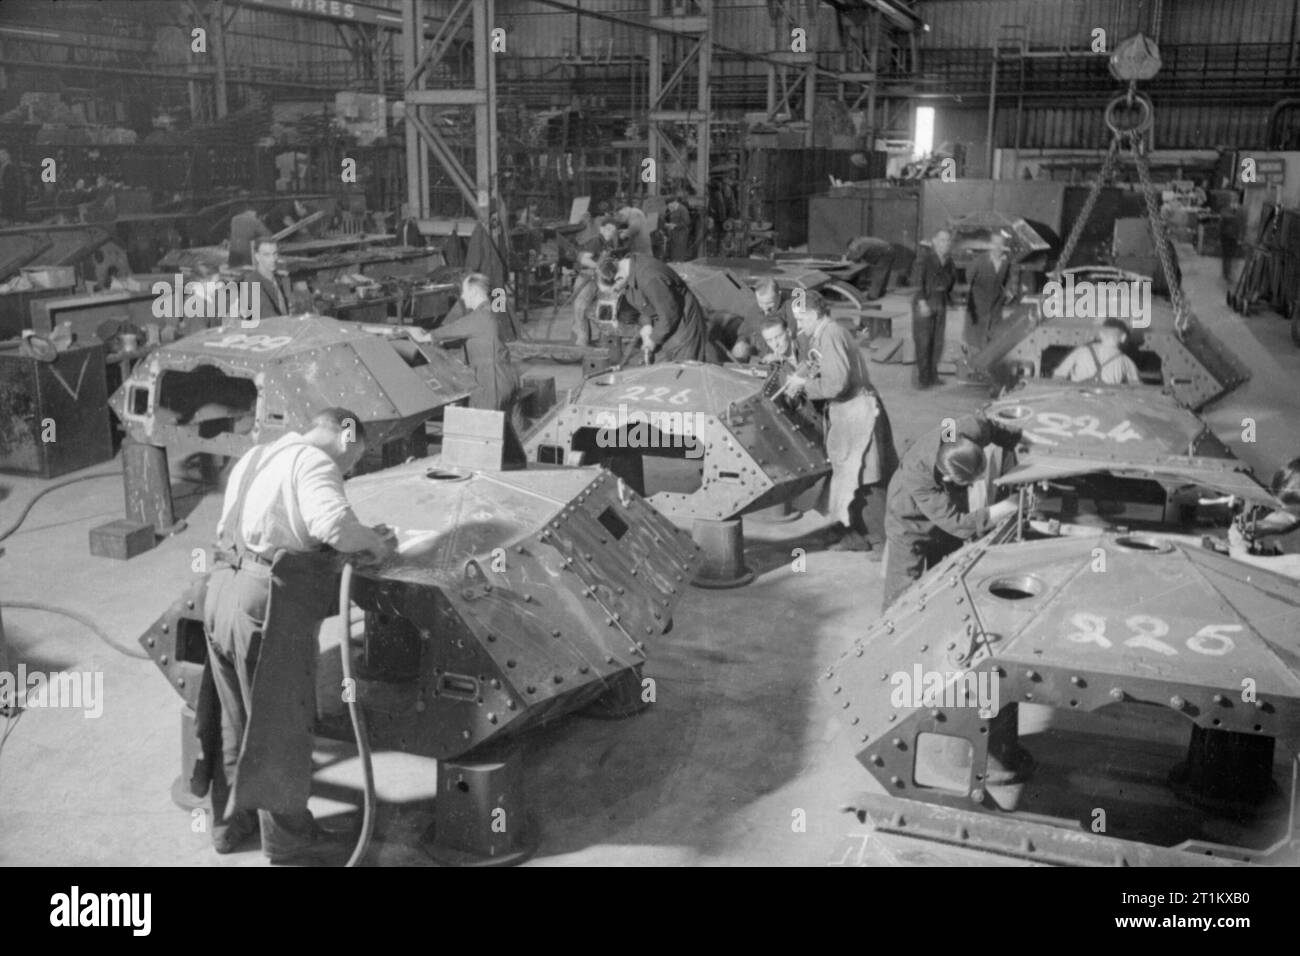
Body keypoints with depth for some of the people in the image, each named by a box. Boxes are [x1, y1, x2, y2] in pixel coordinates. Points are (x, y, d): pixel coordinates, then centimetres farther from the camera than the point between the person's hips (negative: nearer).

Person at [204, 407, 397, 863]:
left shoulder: (253, 458, 20)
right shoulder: (313, 460, -9)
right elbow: (334, 523, -27)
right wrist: (374, 542, -7)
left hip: (221, 591, 9)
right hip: (265, 602, -9)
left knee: (237, 721, 23)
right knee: (281, 727, 8)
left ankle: (229, 823, 37)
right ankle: (287, 837, 23)